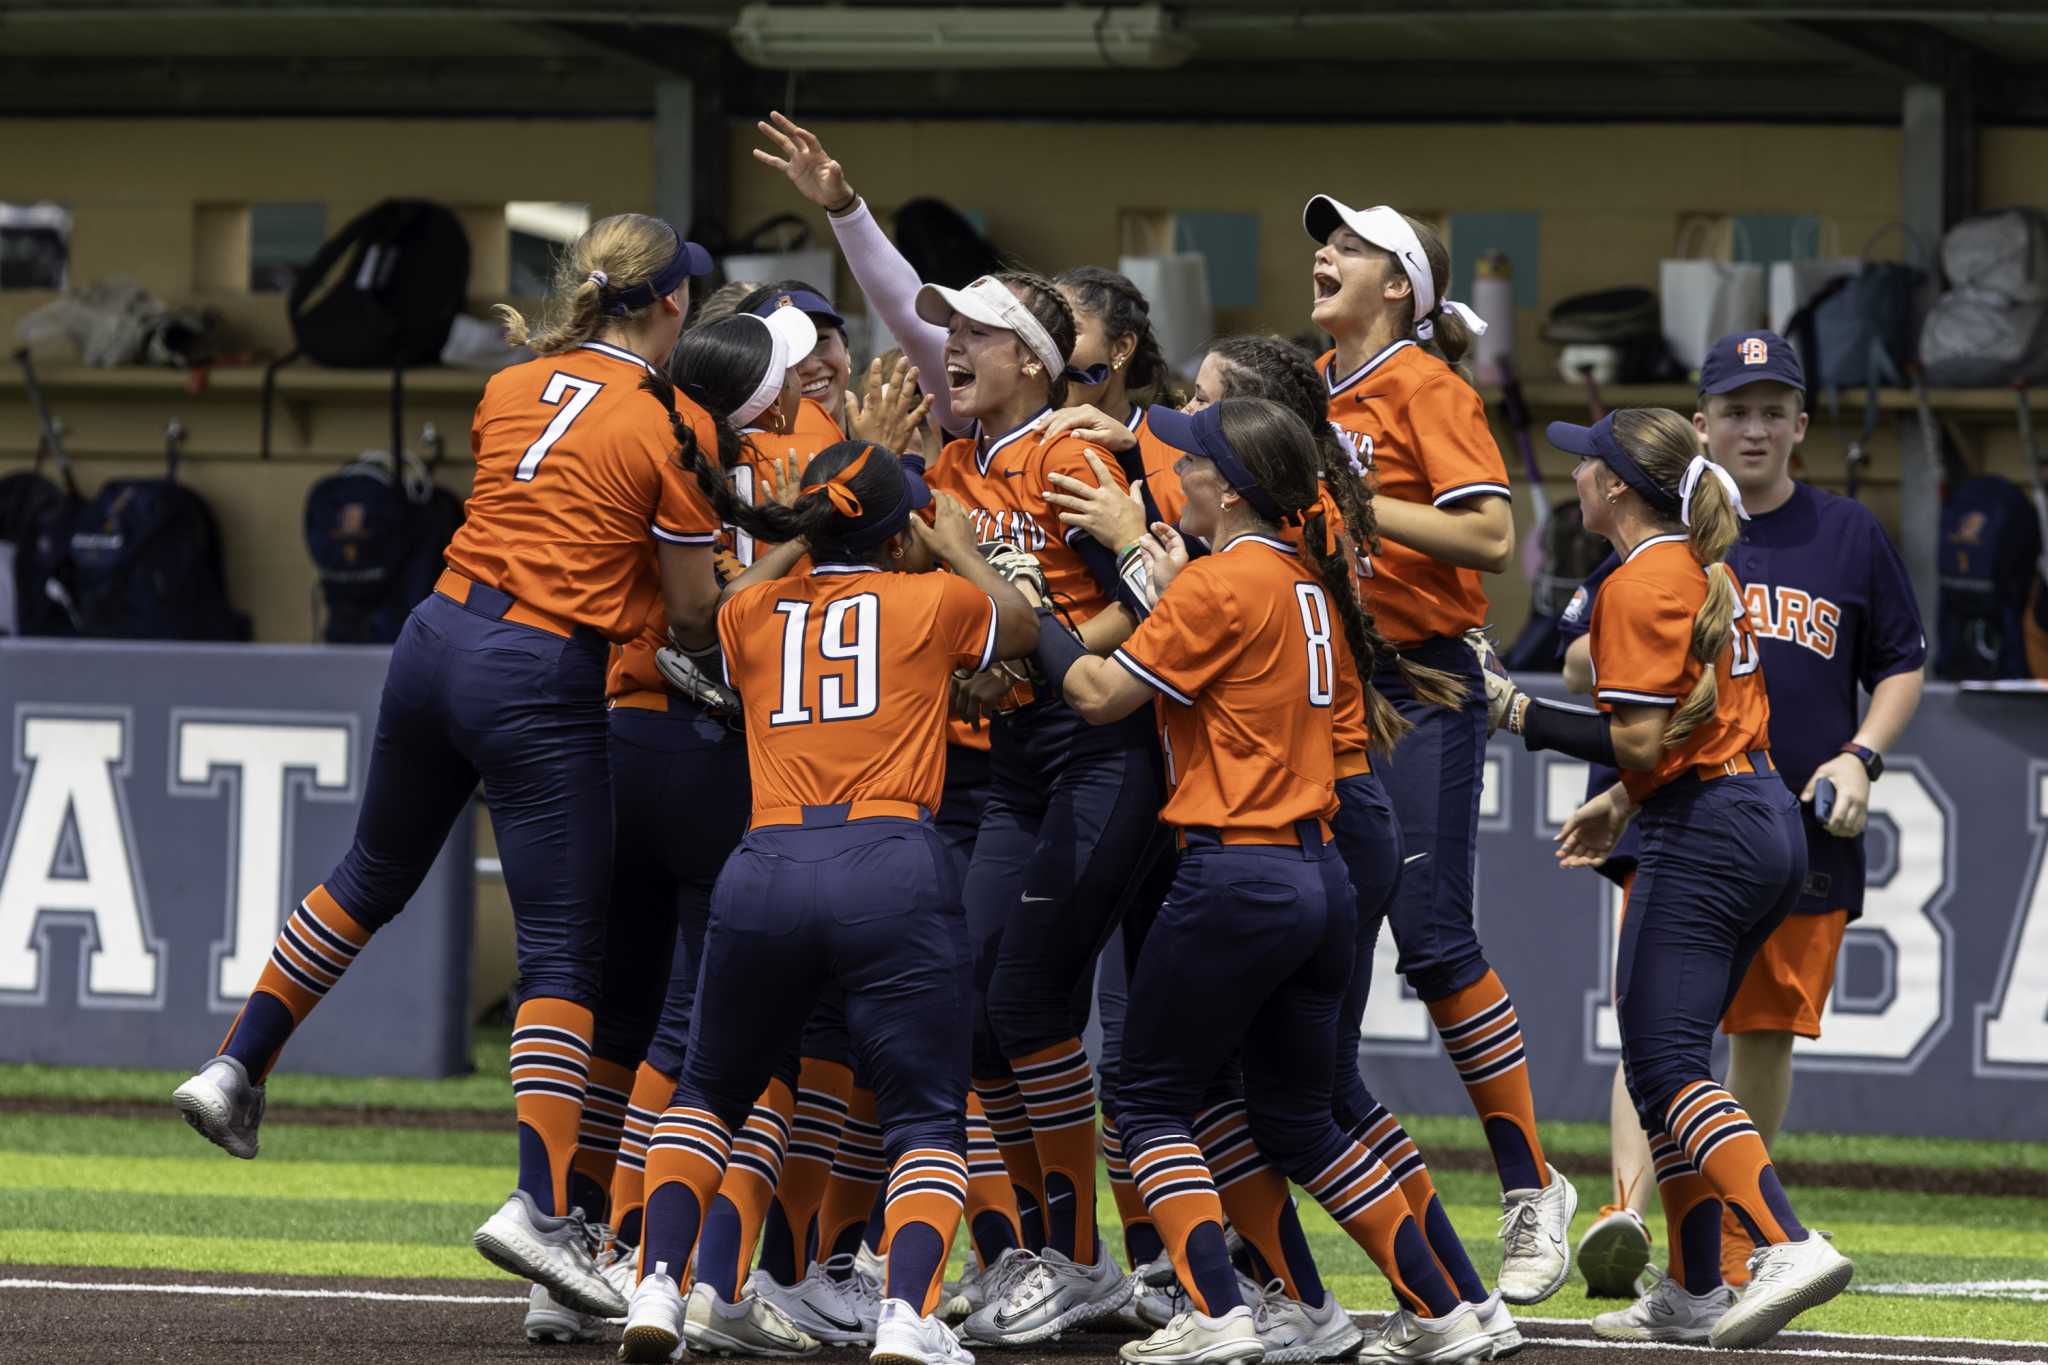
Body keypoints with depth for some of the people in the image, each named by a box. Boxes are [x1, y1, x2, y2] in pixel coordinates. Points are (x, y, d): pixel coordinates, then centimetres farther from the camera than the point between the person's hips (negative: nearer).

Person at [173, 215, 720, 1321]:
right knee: (563, 947, -3)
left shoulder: (511, 389, 9)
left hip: (438, 640, 6)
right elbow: (693, 613, -3)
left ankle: (236, 1070, 30)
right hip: (544, 681, -6)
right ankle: (540, 1207, -12)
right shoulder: (667, 429, -8)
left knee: (373, 875, 26)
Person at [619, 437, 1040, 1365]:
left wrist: (806, 537, 51)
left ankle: (658, 1288, 6)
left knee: (709, 1092, 23)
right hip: (892, 869, -3)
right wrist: (957, 548, 47)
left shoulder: (752, 614, 16)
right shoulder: (936, 600, 10)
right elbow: (1022, 627, 33)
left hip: (766, 870, 3)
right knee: (926, 1119, 6)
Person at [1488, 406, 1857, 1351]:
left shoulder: (1641, 584, -14)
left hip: (1704, 837, -10)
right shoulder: (1705, 569, 16)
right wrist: (1623, 802, 28)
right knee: (1664, 1057, 15)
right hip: (1766, 821, 10)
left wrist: (1520, 715, -9)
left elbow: (1638, 742, -18)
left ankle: (1787, 1245, -29)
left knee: (1666, 1062, -13)